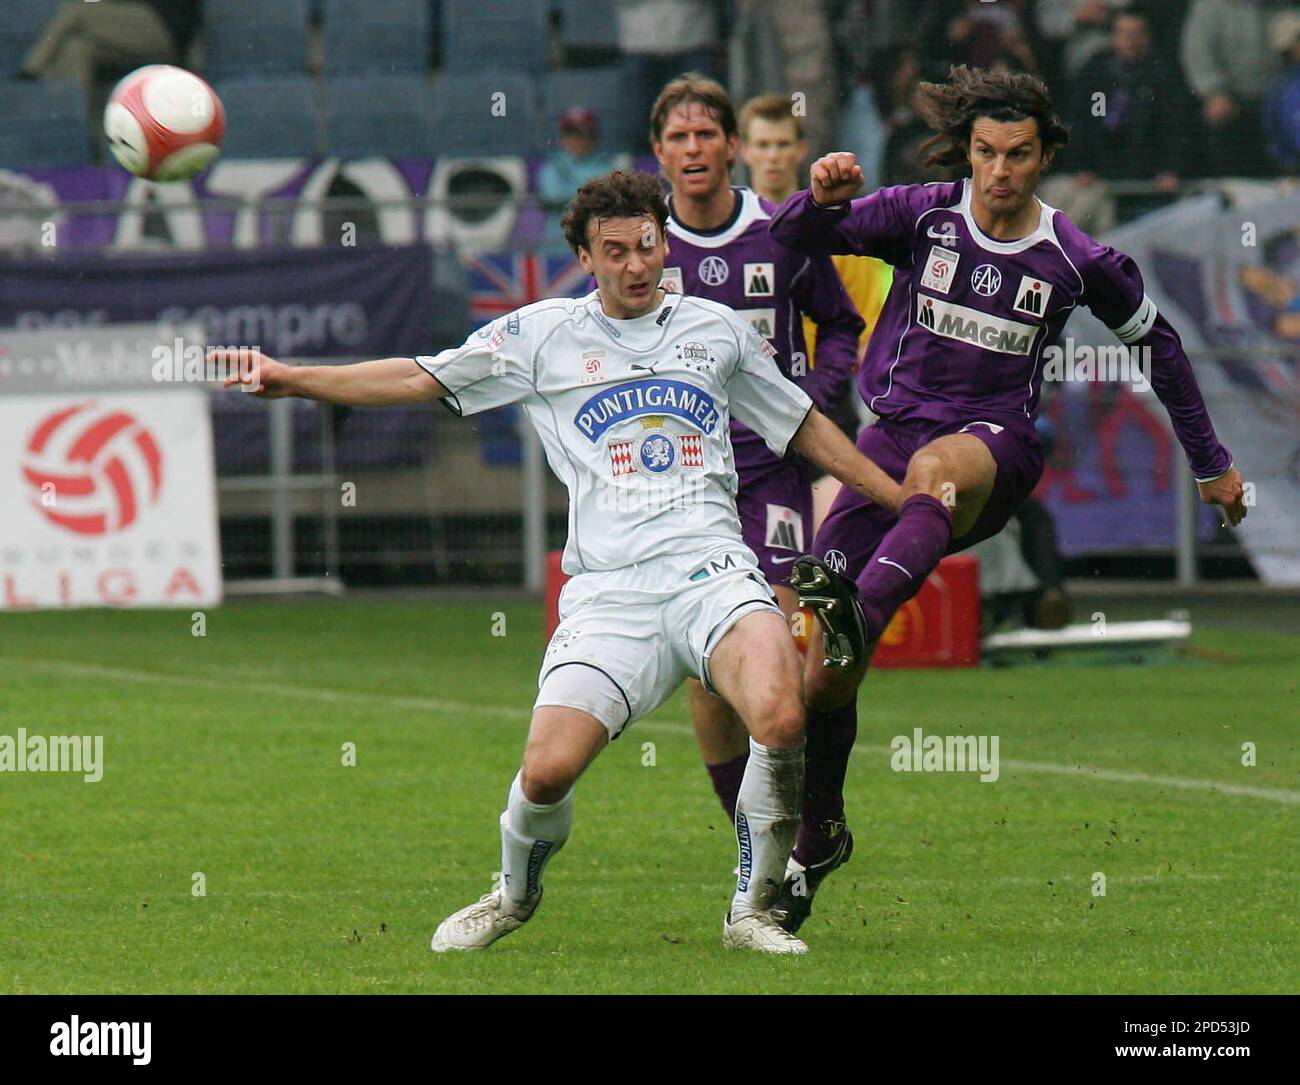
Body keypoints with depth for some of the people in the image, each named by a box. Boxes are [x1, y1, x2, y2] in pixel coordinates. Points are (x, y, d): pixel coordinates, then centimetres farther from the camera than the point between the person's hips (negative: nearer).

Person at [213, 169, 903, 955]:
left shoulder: (717, 329, 18)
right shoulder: (544, 335, 12)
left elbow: (805, 427, 29)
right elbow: (420, 380, 12)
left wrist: (905, 498, 29)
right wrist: (294, 379, 2)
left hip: (712, 573, 0)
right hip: (608, 590, 0)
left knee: (781, 720, -28)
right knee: (547, 771, -16)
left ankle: (754, 910, -7)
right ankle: (516, 896, 19)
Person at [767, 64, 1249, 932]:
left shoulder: (1075, 260, 1)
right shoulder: (923, 216, 1)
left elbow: (1157, 340, 17)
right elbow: (797, 238, -3)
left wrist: (1212, 463, 23)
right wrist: (822, 199, -28)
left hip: (996, 445, -2)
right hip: (896, 429, 2)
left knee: (934, 469, -41)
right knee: (825, 665, -6)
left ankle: (858, 611, -67)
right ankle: (816, 837, 15)